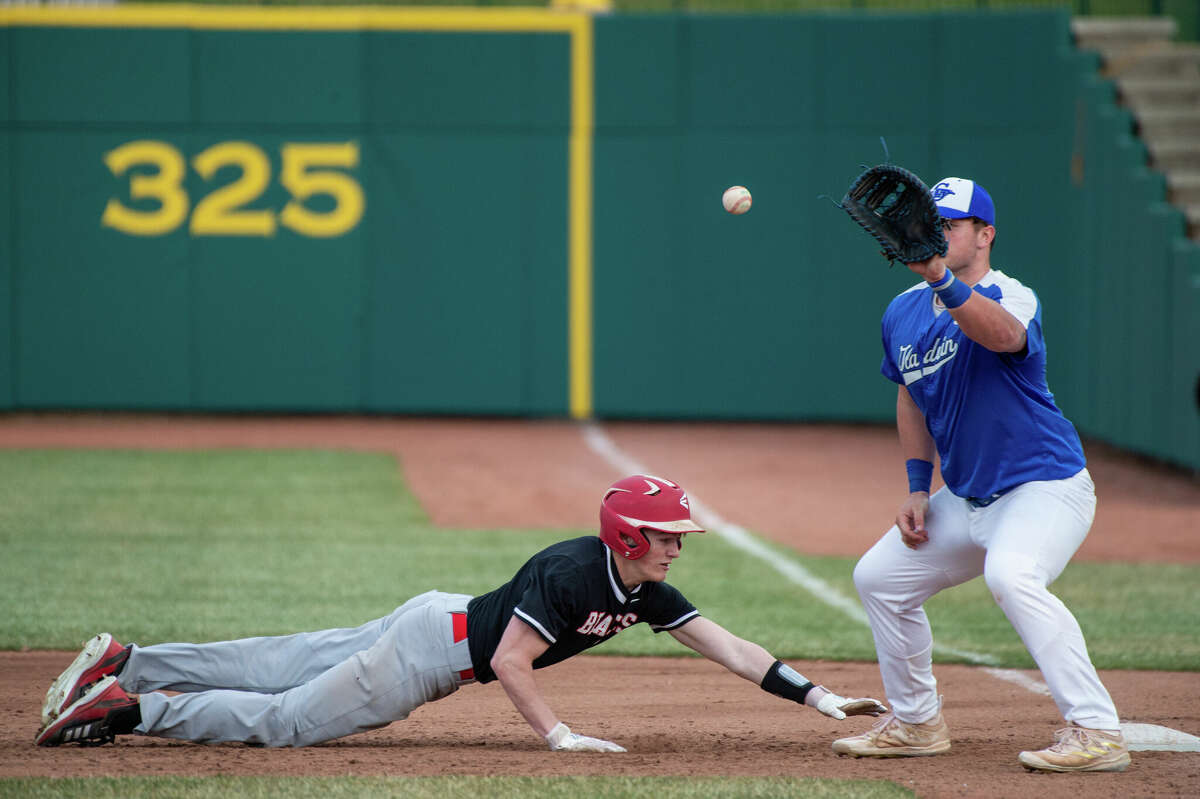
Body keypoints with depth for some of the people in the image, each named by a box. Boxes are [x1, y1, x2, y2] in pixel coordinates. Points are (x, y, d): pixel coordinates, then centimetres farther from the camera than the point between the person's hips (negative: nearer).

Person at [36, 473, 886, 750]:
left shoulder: (645, 591, -1)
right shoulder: (572, 574, -27)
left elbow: (728, 646, -1)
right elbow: (509, 659, -27)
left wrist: (820, 696, -7)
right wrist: (559, 735, -25)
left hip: (445, 633, 8)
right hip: (434, 640, -8)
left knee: (283, 671, 14)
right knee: (285, 718, -5)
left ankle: (122, 667, 20)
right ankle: (126, 704, -1)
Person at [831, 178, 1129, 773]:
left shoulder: (1011, 297, -19)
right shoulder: (903, 312, 4)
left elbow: (1004, 334, -45)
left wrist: (940, 277, -59)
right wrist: (917, 487, 10)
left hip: (1045, 485, -9)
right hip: (965, 497, 9)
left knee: (1011, 575, -34)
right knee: (879, 577, 13)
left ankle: (1095, 731, -35)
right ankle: (916, 723, 28)